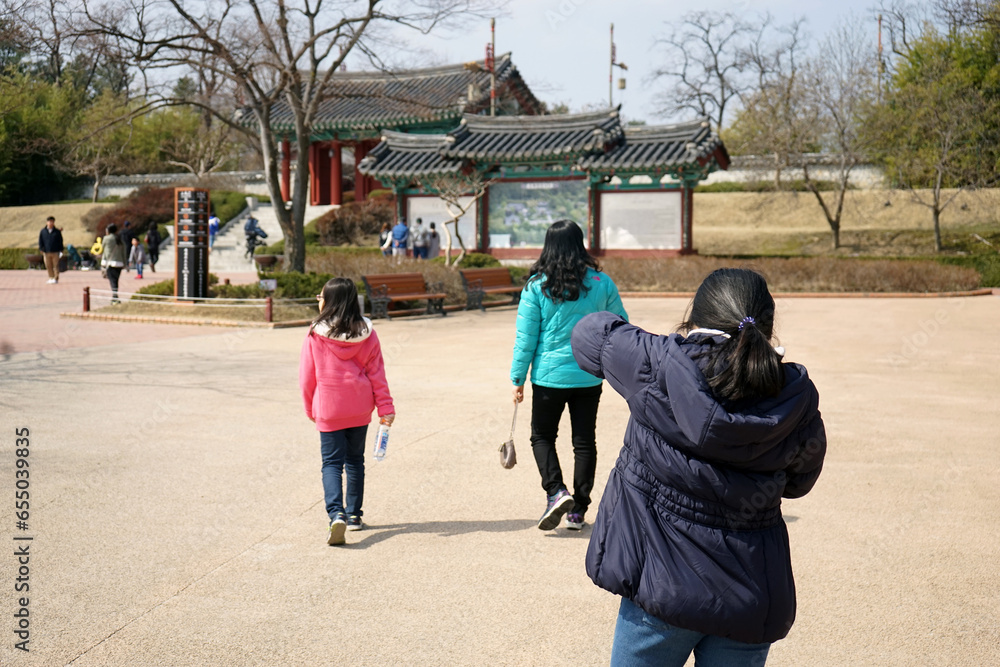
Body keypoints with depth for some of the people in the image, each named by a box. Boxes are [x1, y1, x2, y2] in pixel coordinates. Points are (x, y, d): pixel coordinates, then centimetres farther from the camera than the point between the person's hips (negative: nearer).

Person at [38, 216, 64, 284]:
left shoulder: (57, 231, 4)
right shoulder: (43, 231, 5)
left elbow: (60, 241, 8)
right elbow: (40, 241, 7)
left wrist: (61, 250, 4)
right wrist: (41, 249, -1)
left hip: (55, 252, -1)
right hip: (46, 252, 1)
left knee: (56, 265, -1)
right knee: (48, 266, 5)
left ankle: (56, 278, 4)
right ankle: (51, 278, 15)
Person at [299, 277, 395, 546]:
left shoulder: (315, 335, -10)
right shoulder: (367, 334, -2)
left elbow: (307, 377, -3)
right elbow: (376, 374, 0)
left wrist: (311, 409, 10)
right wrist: (385, 407, 4)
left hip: (328, 410, -3)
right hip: (360, 409, 3)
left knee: (332, 462, 0)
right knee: (355, 460, 17)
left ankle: (336, 514, -19)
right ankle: (354, 514, 24)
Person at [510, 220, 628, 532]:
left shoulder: (537, 286, -8)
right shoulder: (602, 283, -3)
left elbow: (526, 337, -6)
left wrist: (518, 378, 1)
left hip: (550, 376, -2)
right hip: (590, 376, 2)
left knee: (542, 436, 16)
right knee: (585, 441, 12)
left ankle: (556, 491, -4)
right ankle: (578, 509, 17)